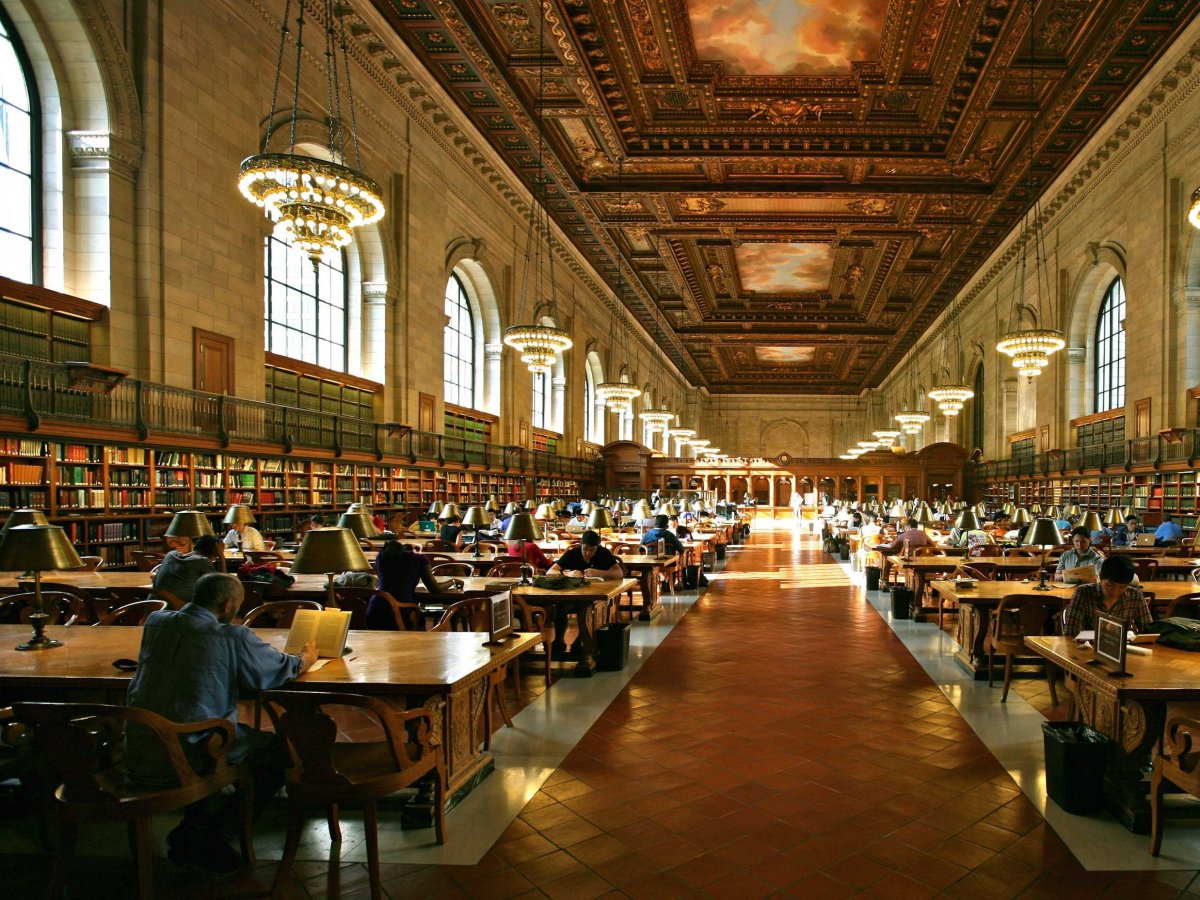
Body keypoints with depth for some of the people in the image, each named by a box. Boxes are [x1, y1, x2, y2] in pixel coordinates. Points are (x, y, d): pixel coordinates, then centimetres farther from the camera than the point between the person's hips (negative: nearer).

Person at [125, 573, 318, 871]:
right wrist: (306, 658, 26)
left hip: (136, 758, 8)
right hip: (186, 761, -7)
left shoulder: (155, 622, 5)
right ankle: (198, 837, 11)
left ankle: (198, 822, 26)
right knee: (279, 747, 10)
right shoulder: (234, 638, -13)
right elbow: (284, 668, 2)